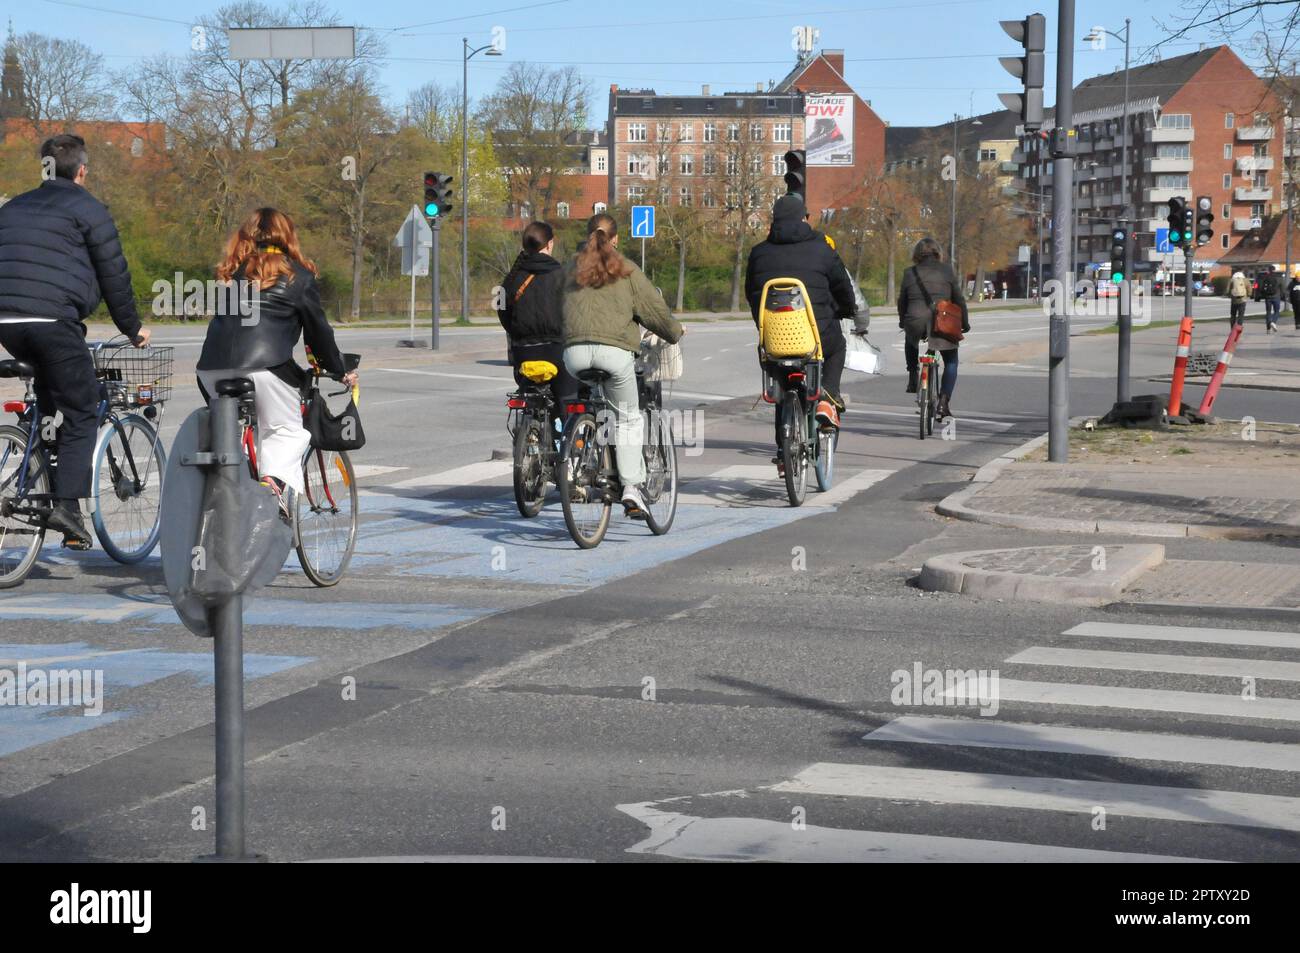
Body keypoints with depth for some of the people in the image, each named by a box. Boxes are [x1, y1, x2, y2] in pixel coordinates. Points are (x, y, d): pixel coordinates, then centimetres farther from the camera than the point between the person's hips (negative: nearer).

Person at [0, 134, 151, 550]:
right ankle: (67, 504, -11)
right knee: (81, 413, 1)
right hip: (53, 320, -6)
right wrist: (132, 328, 16)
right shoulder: (88, 209, 4)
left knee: (50, 390, 29)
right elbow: (114, 274, 5)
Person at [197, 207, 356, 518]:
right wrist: (340, 371, 25)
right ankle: (274, 480, -18)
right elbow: (318, 328, 13)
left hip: (213, 364, 4)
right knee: (287, 430, 6)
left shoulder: (232, 271, 24)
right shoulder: (298, 275, 12)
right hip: (264, 364, -4)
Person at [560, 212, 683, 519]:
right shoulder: (626, 271, 8)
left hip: (575, 351, 2)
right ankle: (632, 487, -2)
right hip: (615, 351, -2)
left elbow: (557, 309, 20)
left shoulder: (571, 269, 16)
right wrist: (675, 331, 25)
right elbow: (654, 308, 9)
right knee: (628, 418, 8)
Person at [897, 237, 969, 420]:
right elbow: (959, 299, 9)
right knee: (951, 361, 17)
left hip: (915, 322, 1)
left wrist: (902, 321, 33)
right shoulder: (946, 271, 5)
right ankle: (944, 401, 2)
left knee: (910, 340, 38)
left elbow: (902, 301, 16)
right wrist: (965, 323, 22)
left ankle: (913, 376, 26)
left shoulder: (910, 273, 7)